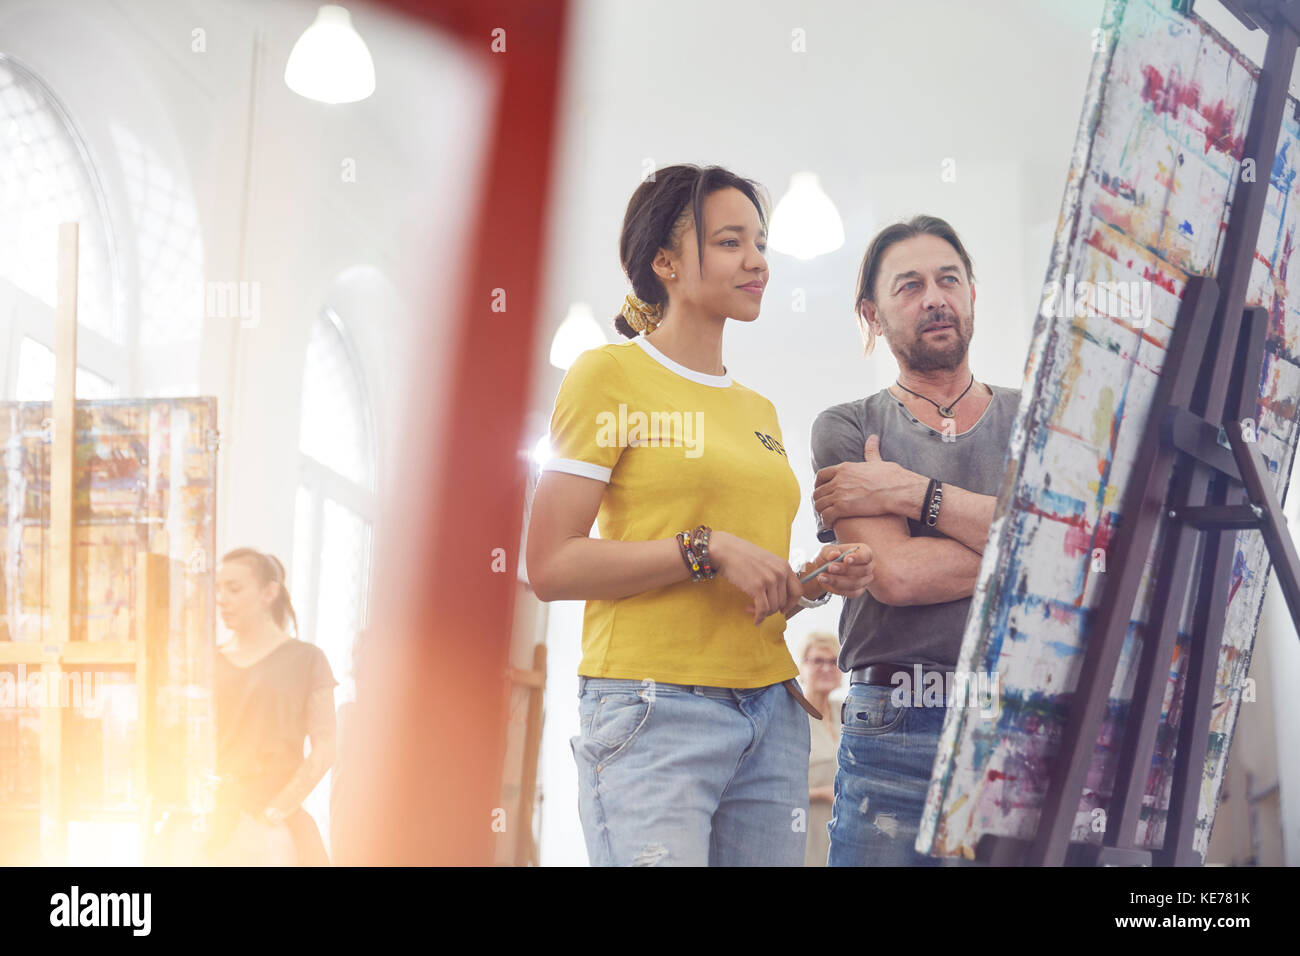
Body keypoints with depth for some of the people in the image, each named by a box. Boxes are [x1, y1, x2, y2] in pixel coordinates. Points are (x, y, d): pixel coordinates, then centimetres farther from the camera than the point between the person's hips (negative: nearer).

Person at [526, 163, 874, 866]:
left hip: (771, 711, 7)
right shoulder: (611, 374, -2)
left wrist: (815, 585, 4)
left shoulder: (759, 411, 19)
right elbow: (551, 566, -10)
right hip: (656, 706, -6)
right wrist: (708, 548, -14)